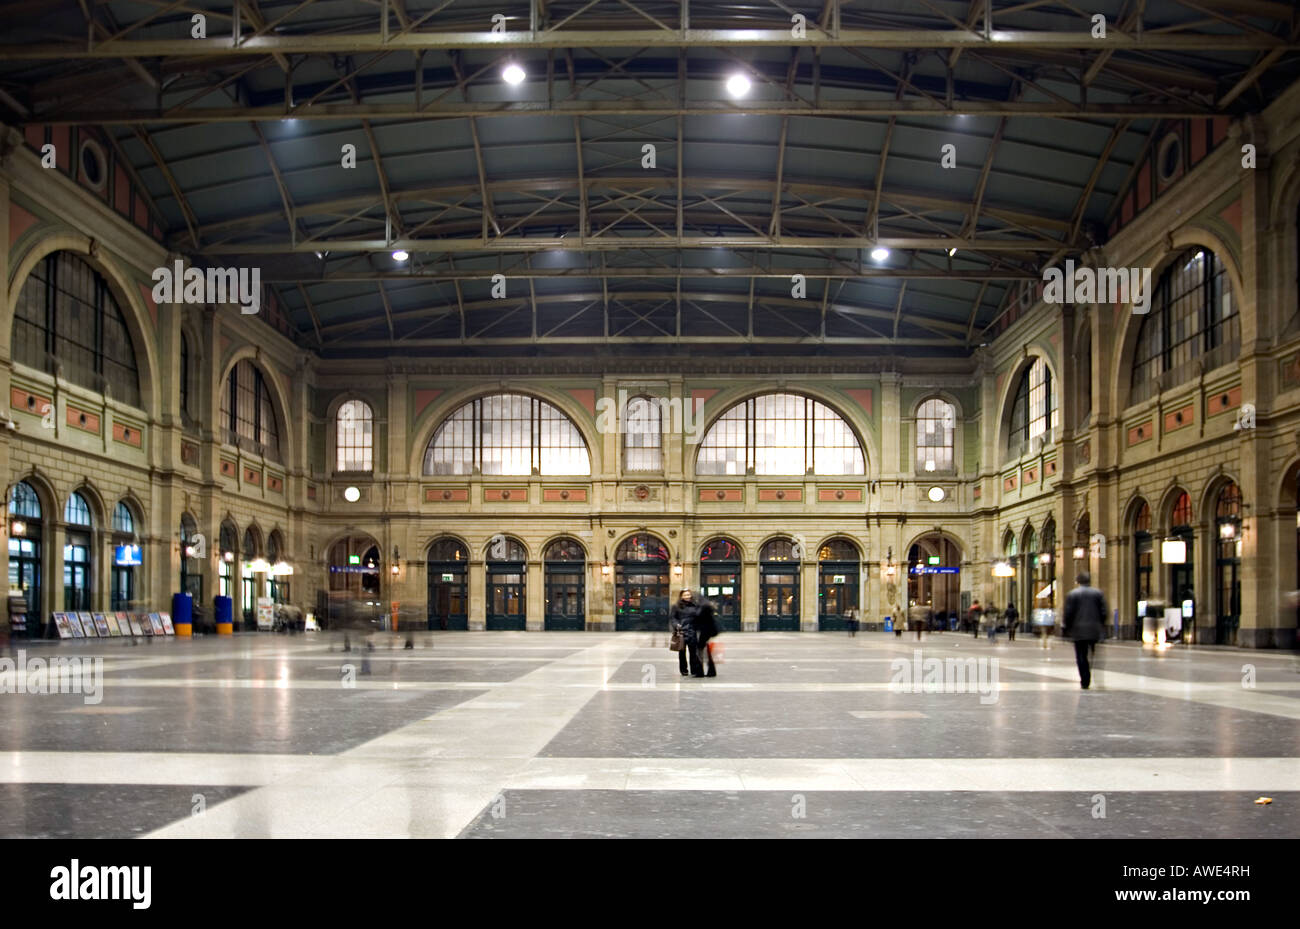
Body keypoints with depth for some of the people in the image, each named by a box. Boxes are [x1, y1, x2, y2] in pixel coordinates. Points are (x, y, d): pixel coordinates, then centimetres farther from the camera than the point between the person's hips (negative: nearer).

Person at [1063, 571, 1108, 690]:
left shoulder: (1072, 594, -3)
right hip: (1095, 631, 2)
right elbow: (1103, 612, 2)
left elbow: (1068, 614, -5)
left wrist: (1065, 629, 3)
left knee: (1081, 657, 2)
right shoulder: (1098, 593, 3)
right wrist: (1102, 627, 12)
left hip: (1079, 631, -2)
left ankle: (1084, 681, -2)